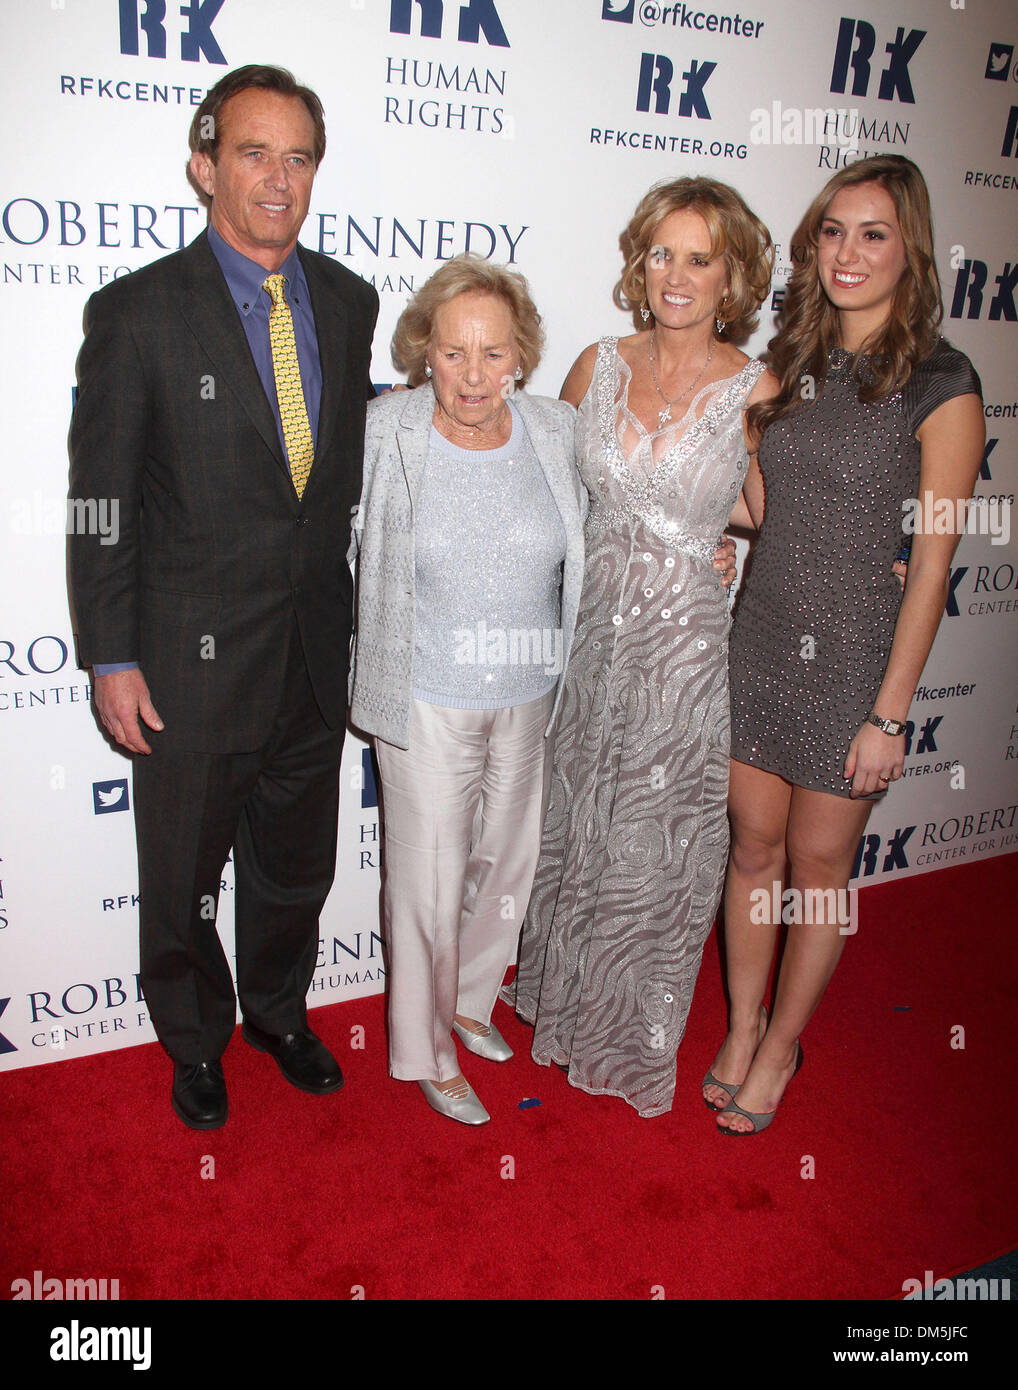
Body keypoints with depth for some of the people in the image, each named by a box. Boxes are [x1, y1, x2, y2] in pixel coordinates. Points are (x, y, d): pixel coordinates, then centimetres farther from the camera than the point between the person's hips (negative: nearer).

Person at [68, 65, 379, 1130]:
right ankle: (194, 1041, 42)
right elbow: (101, 503, -8)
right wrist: (111, 660, -10)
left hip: (318, 653, 4)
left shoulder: (349, 303, 3)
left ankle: (277, 1012, 47)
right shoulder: (137, 311, -10)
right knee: (182, 879, 16)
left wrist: (362, 615, 10)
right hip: (194, 661, -3)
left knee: (297, 865, 21)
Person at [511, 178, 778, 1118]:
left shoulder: (754, 391, -8)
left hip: (688, 650, -3)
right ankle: (568, 1005, 43)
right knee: (578, 828, 17)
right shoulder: (598, 367, 1)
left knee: (659, 852, 10)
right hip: (595, 636, 3)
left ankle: (634, 1040, 35)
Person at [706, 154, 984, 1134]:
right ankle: (741, 1029, 35)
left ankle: (780, 1048, 32)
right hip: (761, 641, 5)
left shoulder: (941, 388, -11)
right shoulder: (792, 364, 6)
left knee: (819, 867, 10)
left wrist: (889, 714, -12)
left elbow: (930, 566, -12)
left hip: (853, 659, -4)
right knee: (753, 848, 14)